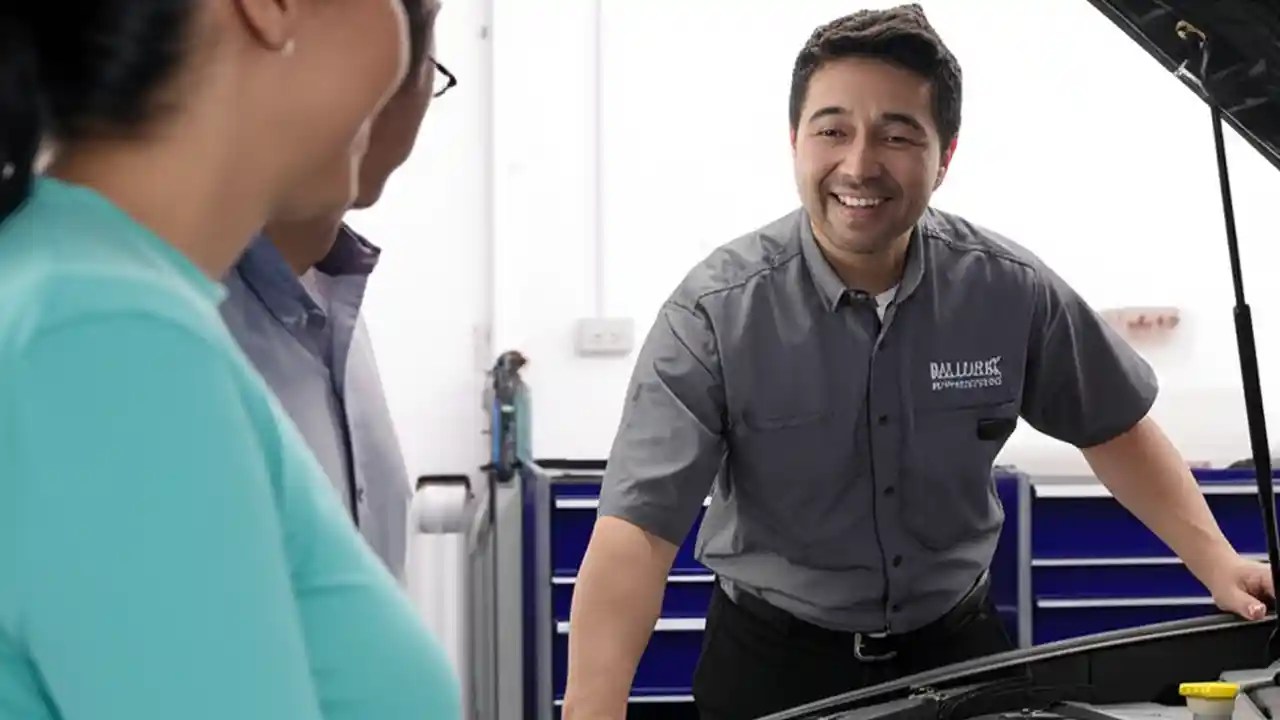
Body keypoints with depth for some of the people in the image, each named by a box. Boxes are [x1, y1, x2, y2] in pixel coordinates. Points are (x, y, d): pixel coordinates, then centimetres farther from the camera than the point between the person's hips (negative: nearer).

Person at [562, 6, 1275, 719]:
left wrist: (1217, 561, -3)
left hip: (956, 639, 3)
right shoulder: (714, 312, -21)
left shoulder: (1012, 290, -11)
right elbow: (637, 526, -29)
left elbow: (1113, 425, 6)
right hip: (774, 656, -2)